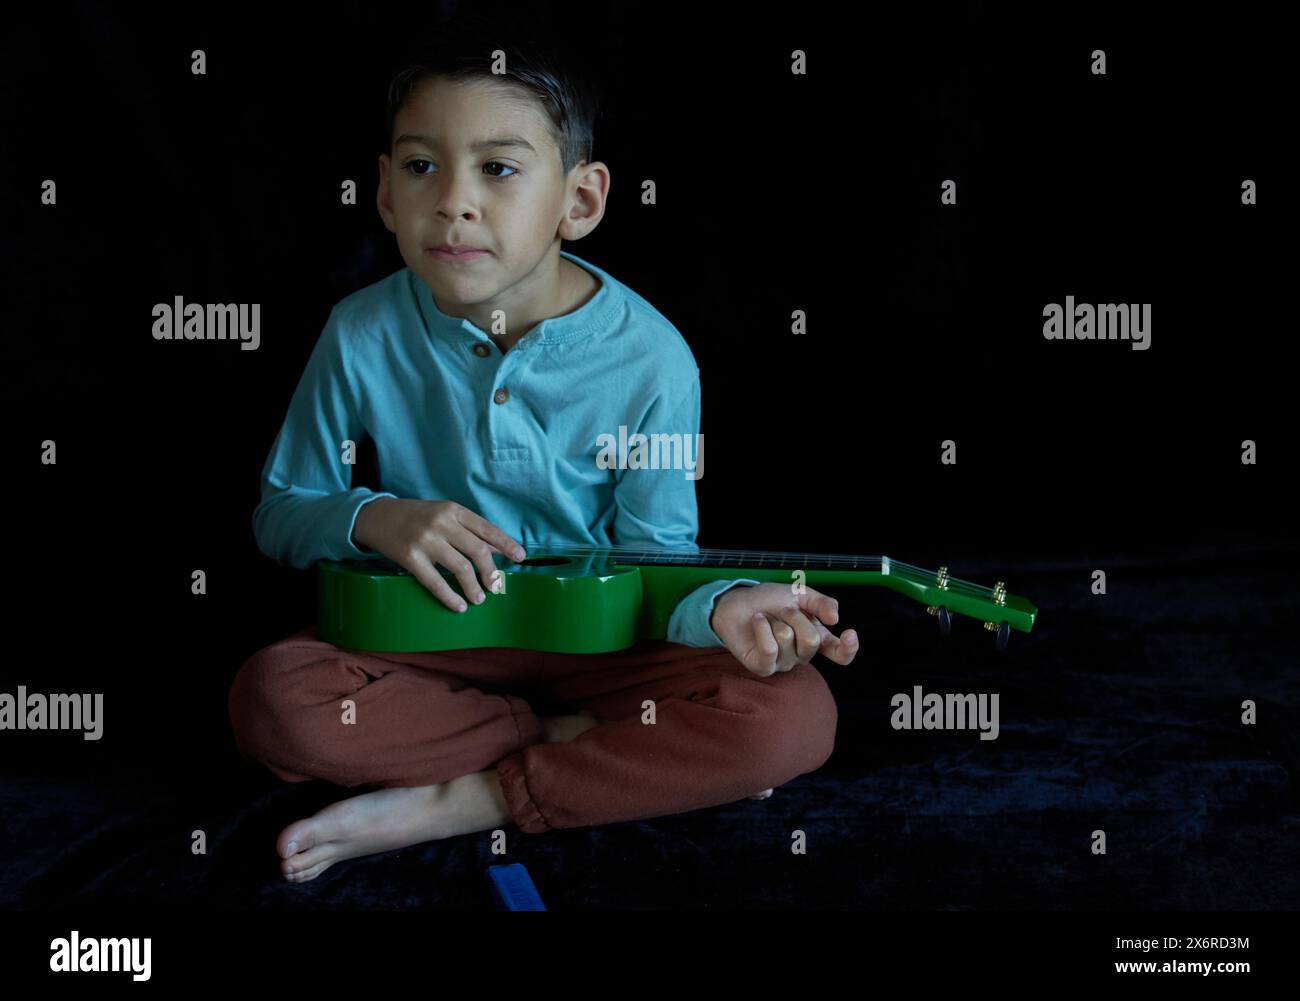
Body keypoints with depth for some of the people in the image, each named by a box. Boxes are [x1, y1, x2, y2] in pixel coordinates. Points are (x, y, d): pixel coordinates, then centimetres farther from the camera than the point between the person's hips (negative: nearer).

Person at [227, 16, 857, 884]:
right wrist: (374, 518, -18)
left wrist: (718, 606, -29)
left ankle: (454, 804, -21)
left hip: (594, 639, 0)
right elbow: (281, 511, 5)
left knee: (792, 718, -26)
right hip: (420, 635, 1)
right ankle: (594, 748, -14)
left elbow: (652, 556, -5)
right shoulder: (364, 337, -9)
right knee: (274, 699, -30)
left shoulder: (650, 359, -13)